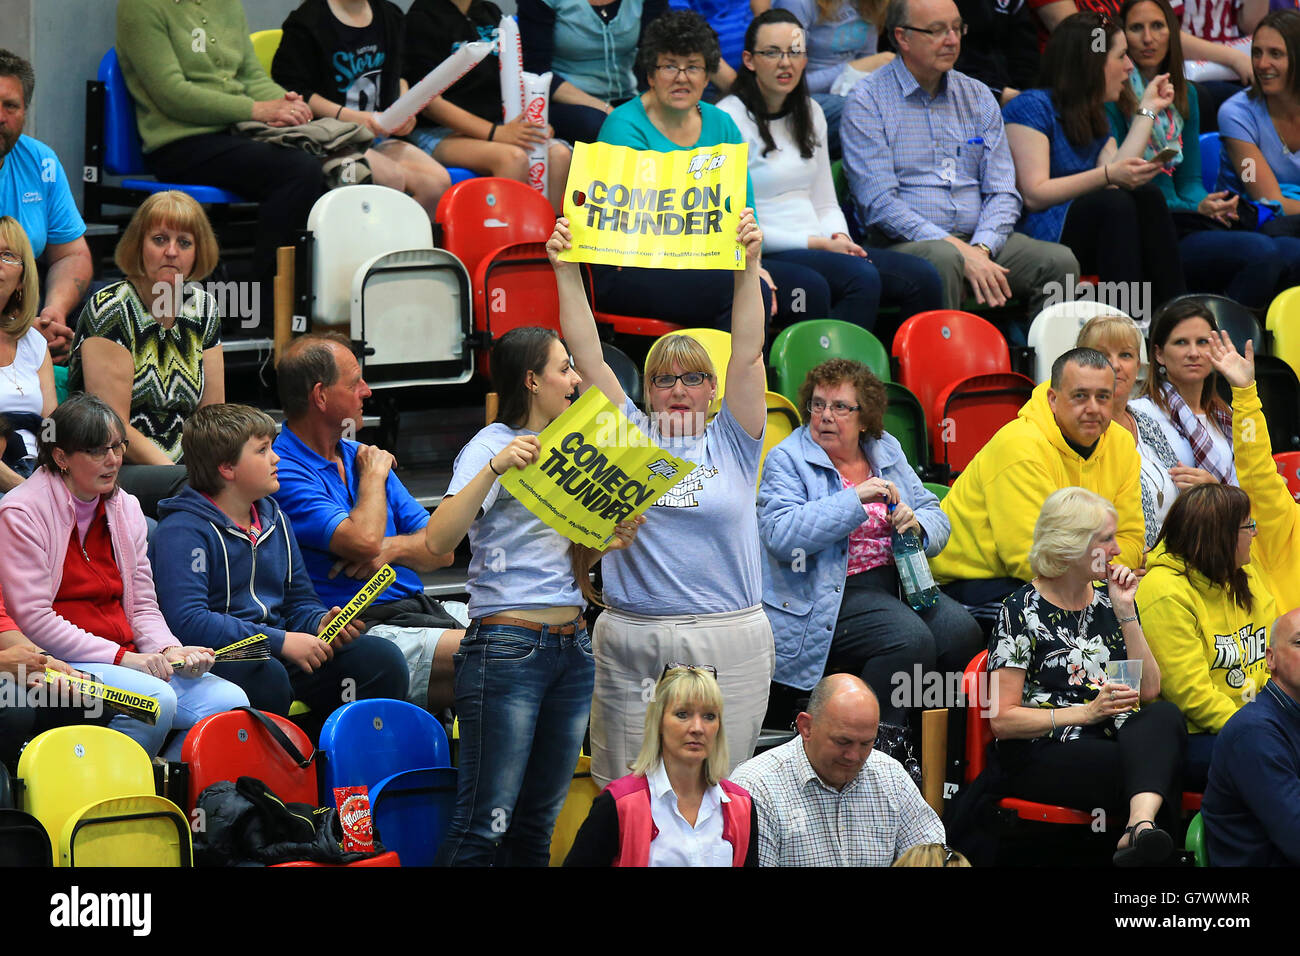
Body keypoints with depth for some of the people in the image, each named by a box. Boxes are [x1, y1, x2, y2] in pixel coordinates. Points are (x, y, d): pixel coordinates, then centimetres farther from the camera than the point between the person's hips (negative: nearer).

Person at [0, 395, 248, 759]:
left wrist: (169, 650, -5)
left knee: (230, 700, -15)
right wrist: (120, 657, -17)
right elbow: (33, 619, -13)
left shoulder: (126, 508, 15)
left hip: (127, 658, 7)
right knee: (157, 699, -33)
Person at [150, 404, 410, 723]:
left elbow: (300, 601, 25)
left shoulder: (274, 518, 18)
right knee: (266, 675, -40)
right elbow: (186, 620, -22)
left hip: (278, 653, 8)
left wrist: (321, 622, -1)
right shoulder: (183, 532, -10)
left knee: (382, 658, -10)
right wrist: (281, 641, -22)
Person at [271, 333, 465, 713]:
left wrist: (391, 547, -7)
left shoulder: (356, 455, 19)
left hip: (421, 609, 9)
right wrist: (374, 475, -3)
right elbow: (363, 541, -24)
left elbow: (441, 549, 17)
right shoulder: (285, 472, -10)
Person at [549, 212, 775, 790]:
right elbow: (588, 356, 4)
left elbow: (747, 352, -3)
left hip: (728, 646, -1)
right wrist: (567, 273, -4)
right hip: (631, 639, 1)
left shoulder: (731, 442, 7)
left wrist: (748, 266, -13)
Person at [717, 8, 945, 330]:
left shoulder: (810, 113, 18)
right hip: (763, 258, -7)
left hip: (818, 249, 7)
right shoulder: (729, 119, -6)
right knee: (862, 278, -33)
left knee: (922, 277, -15)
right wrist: (820, 244, -12)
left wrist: (840, 238, -2)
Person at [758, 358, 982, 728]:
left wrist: (916, 523, -10)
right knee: (910, 640, -29)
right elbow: (781, 536, -18)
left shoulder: (886, 451, 16)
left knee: (962, 631, -19)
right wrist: (855, 499, -22)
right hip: (826, 597, -6)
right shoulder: (787, 459, -2)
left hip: (895, 580, 6)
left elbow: (936, 518, 15)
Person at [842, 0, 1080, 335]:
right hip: (906, 243, -5)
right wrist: (960, 251, -19)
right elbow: (878, 204, -11)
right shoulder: (867, 101, -1)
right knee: (944, 259, -38)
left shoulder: (978, 97, 16)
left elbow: (1002, 192, 10)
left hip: (979, 240, 5)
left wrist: (980, 249, -12)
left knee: (1060, 261, -19)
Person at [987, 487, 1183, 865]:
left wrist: (1125, 612, 2)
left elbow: (1149, 692, 11)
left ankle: (1140, 827, -52)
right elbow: (1002, 720, -6)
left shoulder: (1108, 600, 17)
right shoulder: (1022, 612, -1)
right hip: (1038, 756, -5)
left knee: (1164, 716, -33)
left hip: (1112, 742, 5)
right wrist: (1086, 712, -16)